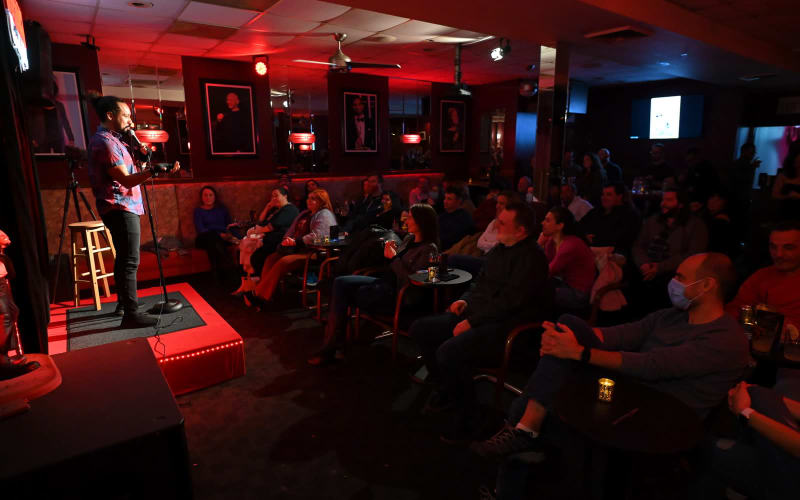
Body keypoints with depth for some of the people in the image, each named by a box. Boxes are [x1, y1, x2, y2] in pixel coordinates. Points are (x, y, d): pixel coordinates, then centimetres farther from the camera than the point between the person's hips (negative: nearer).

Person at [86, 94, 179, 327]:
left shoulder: (108, 139, 18)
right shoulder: (105, 141, -15)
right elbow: (125, 180, -23)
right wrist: (153, 170, -38)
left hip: (121, 207, 11)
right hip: (121, 208, -11)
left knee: (123, 258, 17)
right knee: (130, 261, -11)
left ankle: (123, 303, 28)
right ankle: (131, 314, -9)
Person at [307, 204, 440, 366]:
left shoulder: (428, 249, -13)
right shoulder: (409, 238, 13)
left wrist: (393, 257, -16)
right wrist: (390, 251, -1)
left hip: (396, 291, -9)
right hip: (386, 280, 9)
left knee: (343, 297, -13)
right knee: (340, 282, -7)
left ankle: (332, 345, -1)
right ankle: (332, 338, -10)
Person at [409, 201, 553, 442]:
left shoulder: (531, 257, -14)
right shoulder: (500, 249, 14)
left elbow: (508, 301, -21)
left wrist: (472, 322, -19)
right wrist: (465, 300, 5)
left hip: (505, 327, -10)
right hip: (478, 315, 10)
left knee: (449, 352, -32)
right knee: (420, 329, 3)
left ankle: (468, 419, -9)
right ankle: (446, 389, 18)